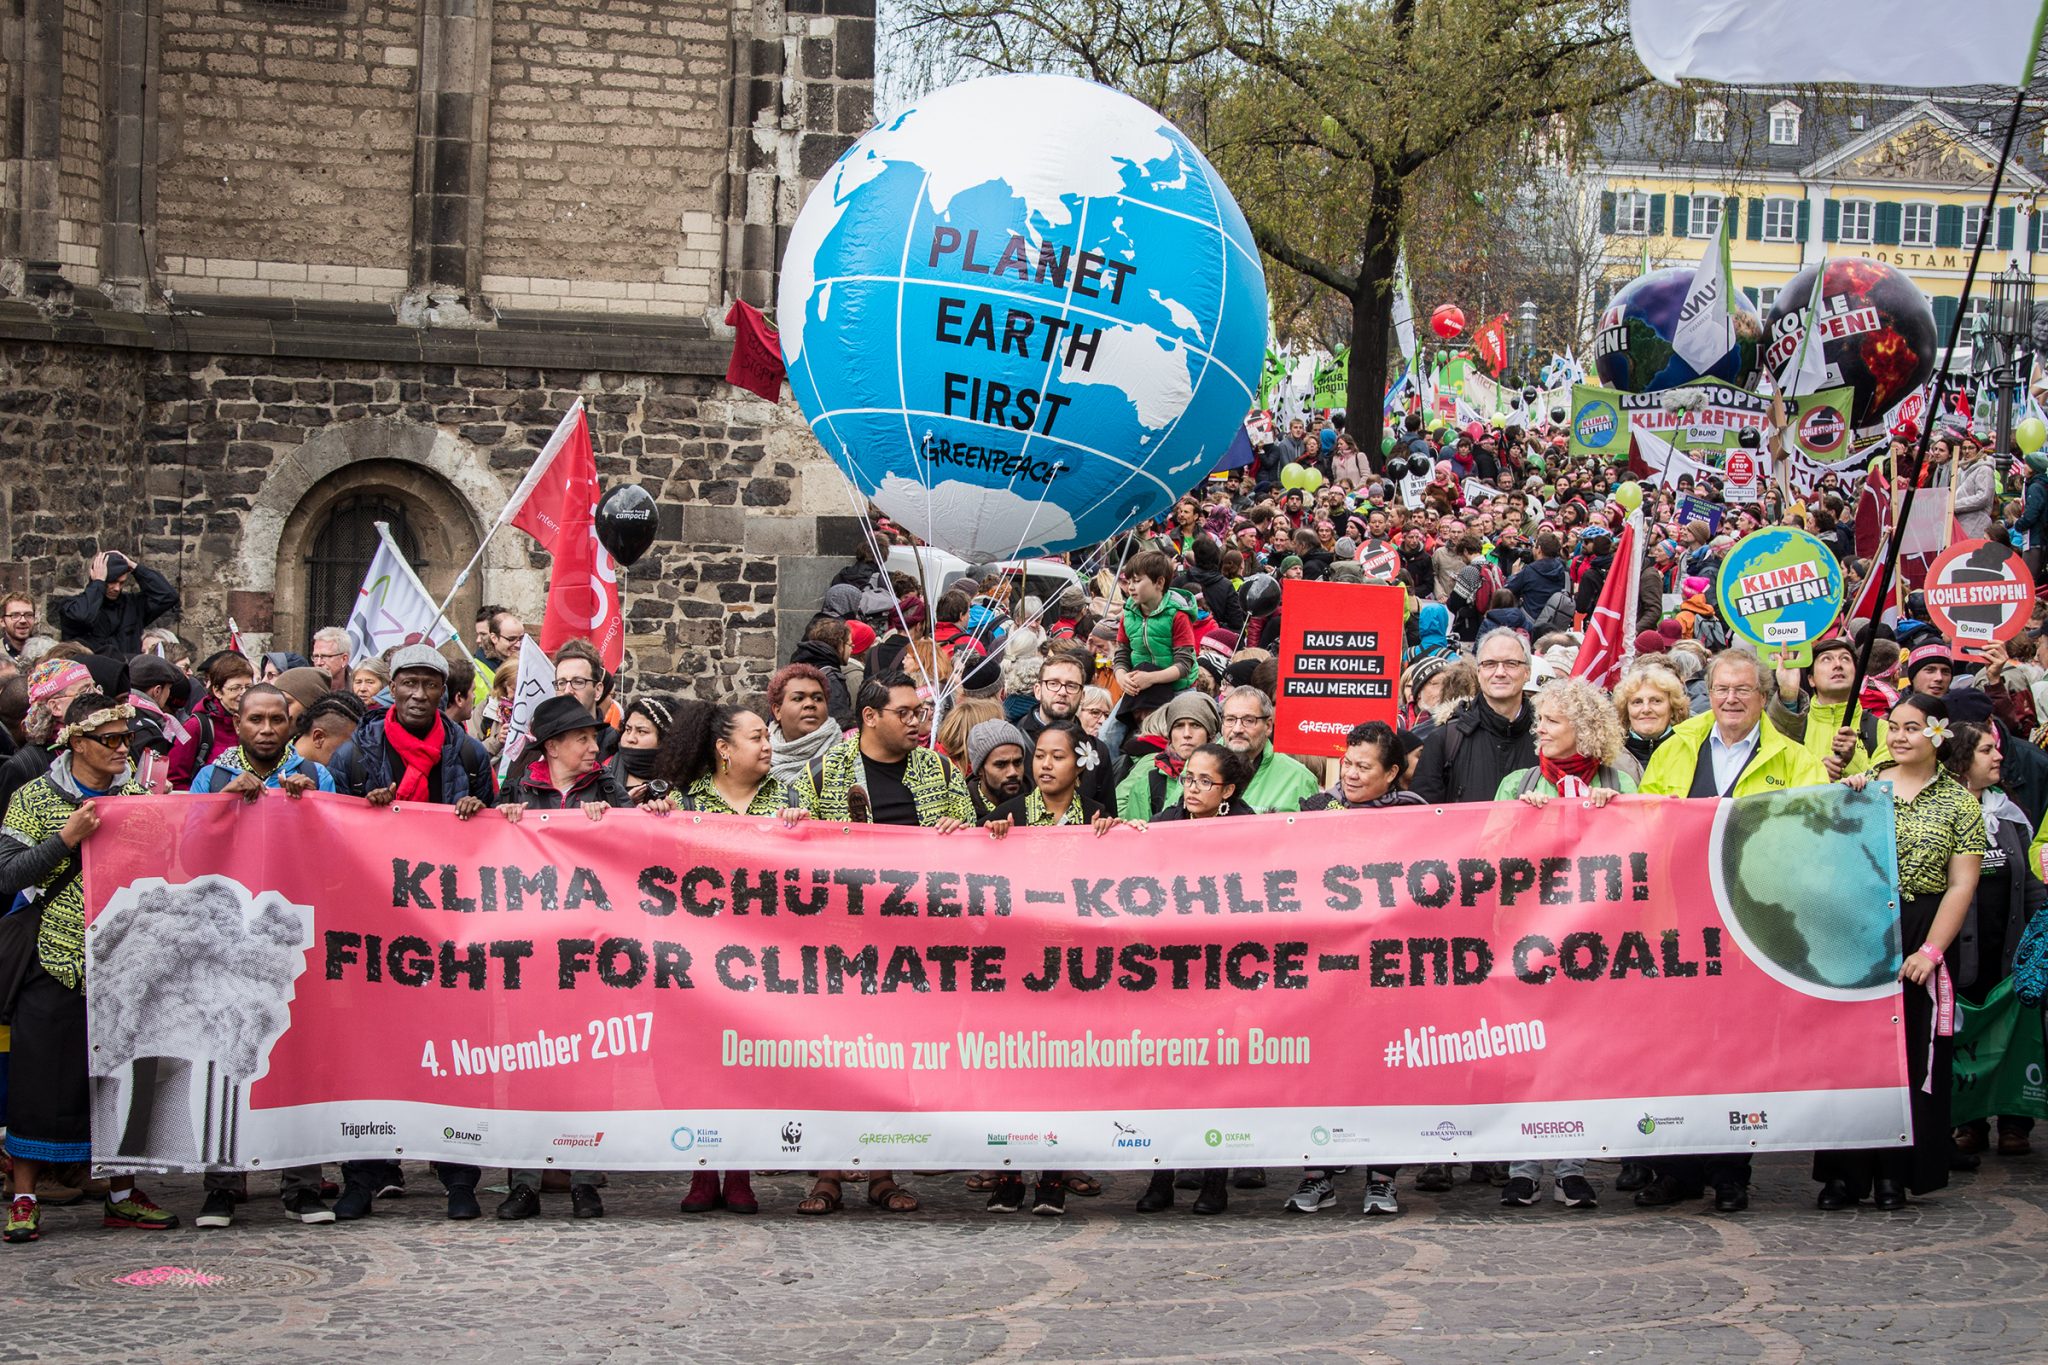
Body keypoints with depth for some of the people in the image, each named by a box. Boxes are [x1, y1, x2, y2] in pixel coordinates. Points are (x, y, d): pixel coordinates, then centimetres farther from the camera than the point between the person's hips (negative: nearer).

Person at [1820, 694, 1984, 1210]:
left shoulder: (1958, 802, 4)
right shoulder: (1861, 785, 10)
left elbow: (1962, 885, -2)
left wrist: (1930, 951, -11)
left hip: (1918, 938, -2)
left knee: (1910, 1051, 0)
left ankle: (1894, 1172, 9)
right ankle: (1845, 1172, 6)